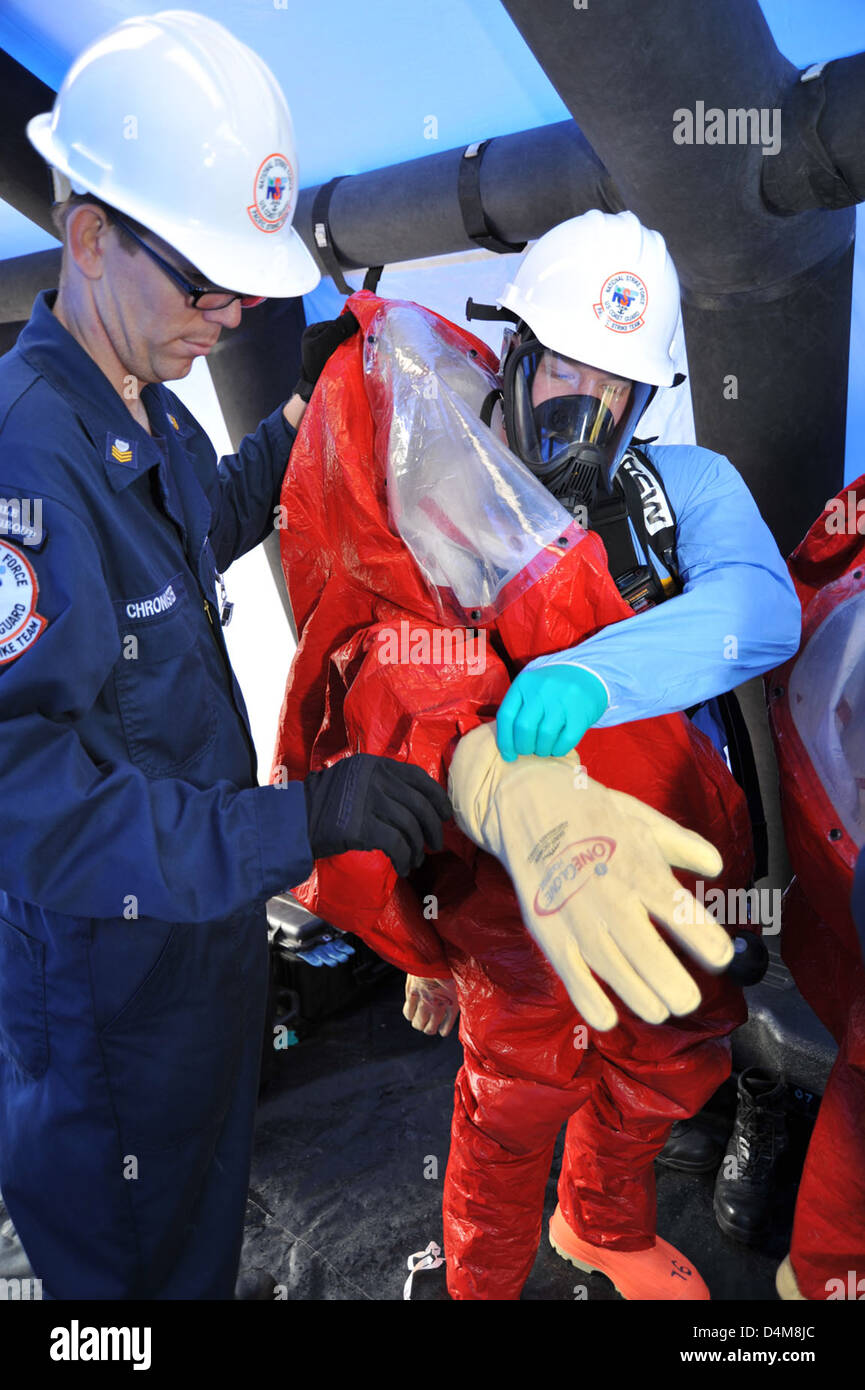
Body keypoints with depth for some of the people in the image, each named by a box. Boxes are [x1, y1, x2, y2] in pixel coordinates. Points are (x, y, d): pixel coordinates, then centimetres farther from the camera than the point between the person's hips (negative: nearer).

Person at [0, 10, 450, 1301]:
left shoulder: (154, 413, 0)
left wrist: (304, 410, 12)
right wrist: (301, 820, -37)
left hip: (214, 896, 8)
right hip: (104, 963, -8)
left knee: (207, 1203, 33)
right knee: (128, 1254, 20)